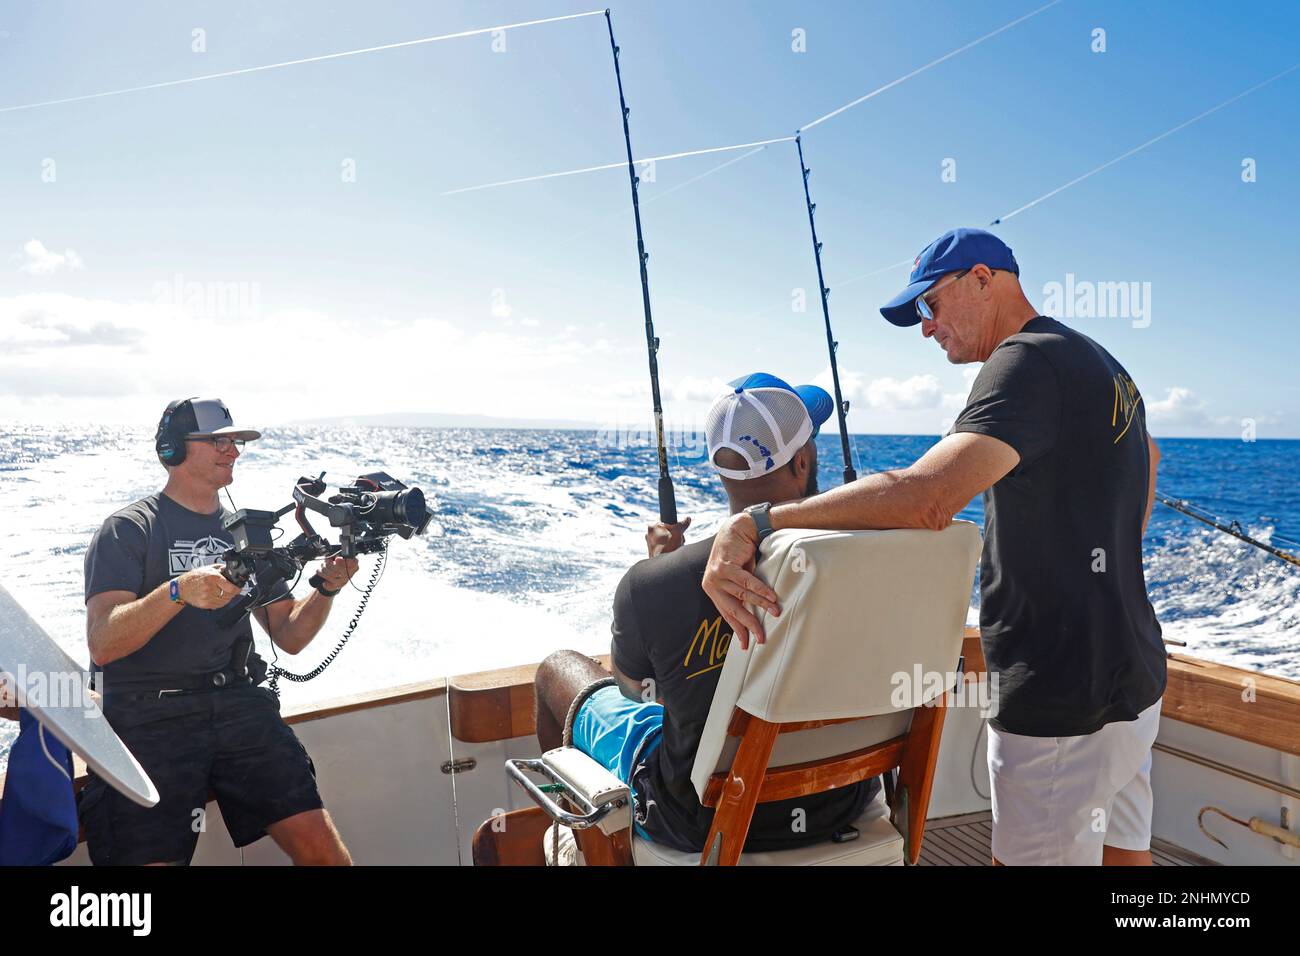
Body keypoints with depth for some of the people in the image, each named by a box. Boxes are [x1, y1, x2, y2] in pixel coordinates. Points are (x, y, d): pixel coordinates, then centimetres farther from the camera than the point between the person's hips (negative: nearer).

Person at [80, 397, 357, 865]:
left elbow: (289, 637, 15)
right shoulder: (128, 529, 2)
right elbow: (102, 645, -11)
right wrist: (179, 591, -27)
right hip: (148, 716, -3)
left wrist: (327, 588, -4)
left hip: (240, 704, 3)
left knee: (323, 850, -12)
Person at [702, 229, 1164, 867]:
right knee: (1123, 847, 22)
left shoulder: (1028, 361, -19)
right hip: (1133, 680, 10)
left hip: (1062, 705, -10)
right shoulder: (1102, 366, 13)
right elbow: (1147, 459, 34)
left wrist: (755, 523, -37)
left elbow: (926, 497, -36)